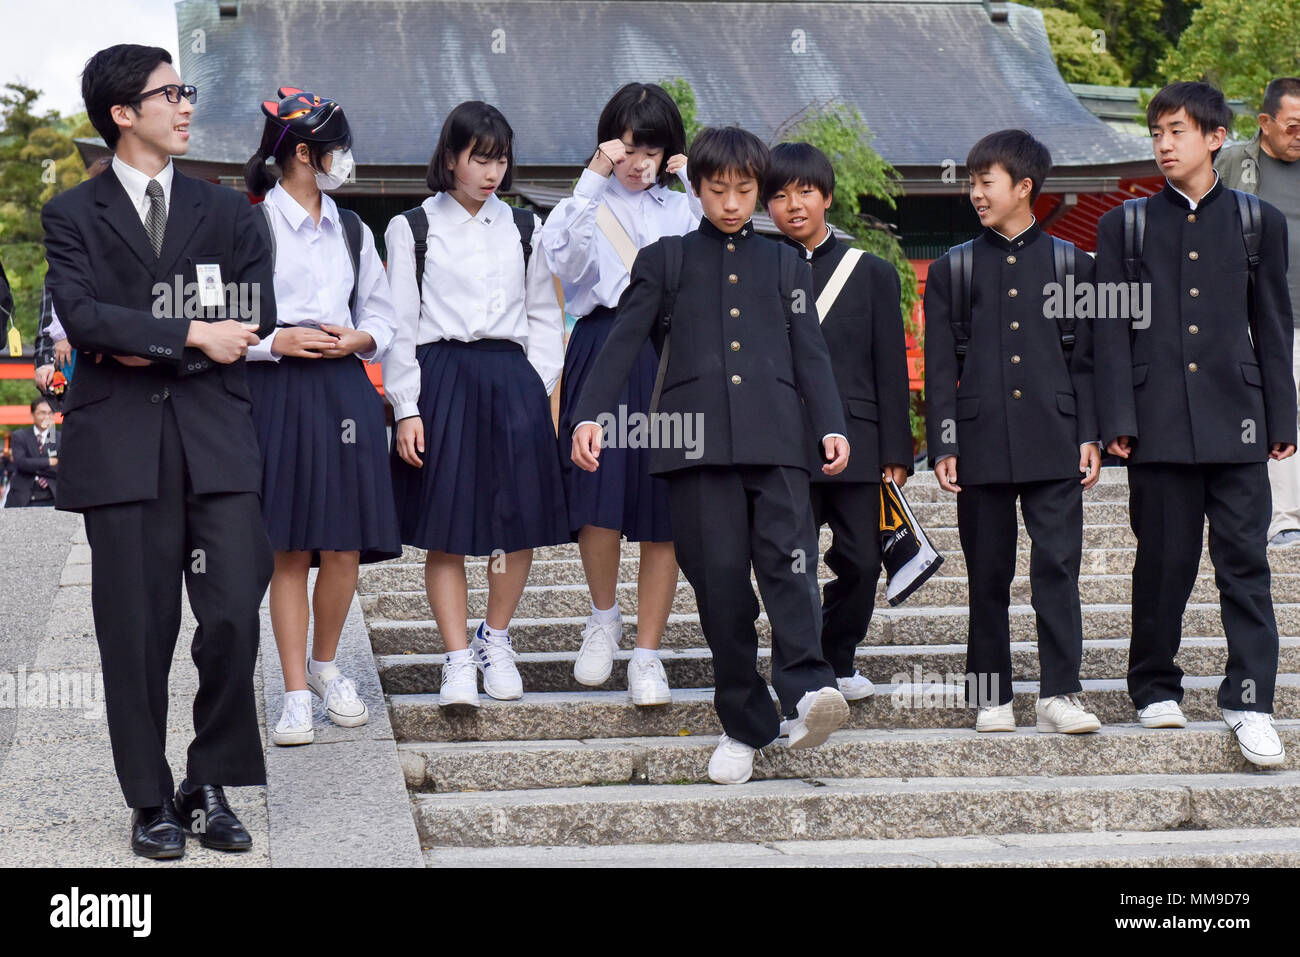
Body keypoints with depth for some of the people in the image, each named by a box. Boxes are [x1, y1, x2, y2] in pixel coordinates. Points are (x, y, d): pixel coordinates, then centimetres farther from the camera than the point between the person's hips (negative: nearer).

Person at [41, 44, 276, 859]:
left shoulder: (227, 212, 15)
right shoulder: (73, 215, 7)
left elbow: (254, 320, 3)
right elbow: (81, 316, -9)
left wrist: (142, 345, -7)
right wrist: (189, 335, -16)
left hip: (217, 436, 2)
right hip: (121, 446, -2)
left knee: (234, 618, -6)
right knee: (137, 631, 2)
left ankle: (210, 786, 10)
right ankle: (152, 801, 13)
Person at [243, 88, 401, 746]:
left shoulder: (351, 230, 13)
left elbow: (382, 318, 18)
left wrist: (358, 339, -2)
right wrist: (276, 342, -15)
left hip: (344, 390, 4)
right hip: (275, 391, -4)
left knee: (344, 546, 2)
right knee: (290, 551, -1)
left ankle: (324, 664, 24)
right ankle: (297, 694, 7)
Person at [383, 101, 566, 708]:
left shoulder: (523, 228, 12)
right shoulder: (412, 229, 4)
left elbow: (544, 316, 15)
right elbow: (400, 324, 1)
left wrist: (536, 391, 4)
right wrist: (406, 409, -5)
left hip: (512, 379, 3)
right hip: (441, 379, -3)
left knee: (519, 521, 3)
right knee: (445, 531, -3)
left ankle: (496, 640, 22)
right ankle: (458, 658, 5)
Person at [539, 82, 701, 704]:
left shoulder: (682, 207, 17)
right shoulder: (589, 203, 10)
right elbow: (564, 259, -11)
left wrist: (694, 184, -4)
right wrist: (595, 179, -11)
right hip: (604, 352, -2)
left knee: (665, 513, 0)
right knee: (600, 495, -14)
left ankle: (647, 655, 7)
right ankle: (603, 616, 14)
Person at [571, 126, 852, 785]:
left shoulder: (784, 264, 20)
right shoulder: (665, 259, 16)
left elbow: (810, 353, 15)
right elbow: (624, 339, 9)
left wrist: (831, 426, 0)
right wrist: (589, 414, -4)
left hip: (775, 436, 1)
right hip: (698, 435, -1)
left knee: (789, 558, -18)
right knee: (719, 576, -4)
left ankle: (806, 693, -32)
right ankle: (743, 725, 3)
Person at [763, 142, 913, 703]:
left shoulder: (872, 273, 10)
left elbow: (890, 368, 8)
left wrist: (896, 451, 2)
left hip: (854, 442, 1)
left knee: (861, 561, 2)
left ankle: (839, 659, 24)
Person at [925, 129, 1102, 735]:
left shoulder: (1071, 265, 10)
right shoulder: (951, 271, 9)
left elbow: (1085, 360, 10)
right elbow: (940, 368, 6)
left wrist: (1090, 436, 2)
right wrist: (943, 446, -1)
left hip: (1054, 445, 0)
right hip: (982, 445, 0)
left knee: (1058, 566, -5)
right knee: (988, 575, 4)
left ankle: (1059, 691, 0)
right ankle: (991, 696, 12)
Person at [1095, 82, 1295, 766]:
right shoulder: (1126, 226, 9)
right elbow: (1112, 330, 5)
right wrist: (1118, 420, -3)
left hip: (1235, 419, 0)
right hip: (1160, 421, 0)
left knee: (1244, 561, -3)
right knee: (1163, 562, 5)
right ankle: (1156, 690, 19)